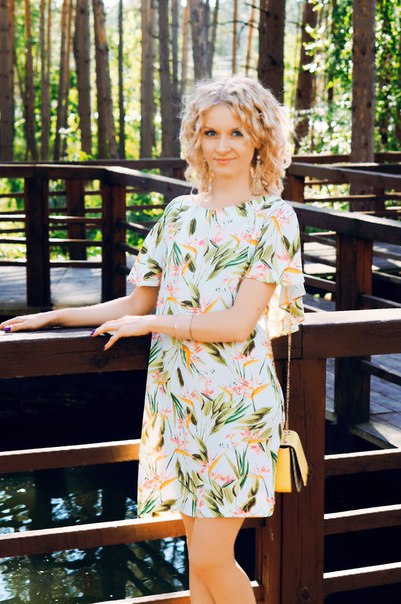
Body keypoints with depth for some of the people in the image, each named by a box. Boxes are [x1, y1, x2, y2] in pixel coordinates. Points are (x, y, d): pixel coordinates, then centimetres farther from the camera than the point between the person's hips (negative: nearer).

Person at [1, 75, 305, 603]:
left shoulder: (273, 218, -4)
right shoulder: (180, 214, 11)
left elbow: (238, 323, -12)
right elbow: (137, 303, 16)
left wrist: (151, 323, -7)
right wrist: (55, 316, 11)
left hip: (237, 400, -5)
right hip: (178, 396, 5)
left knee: (209, 560, -6)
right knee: (199, 554, 10)